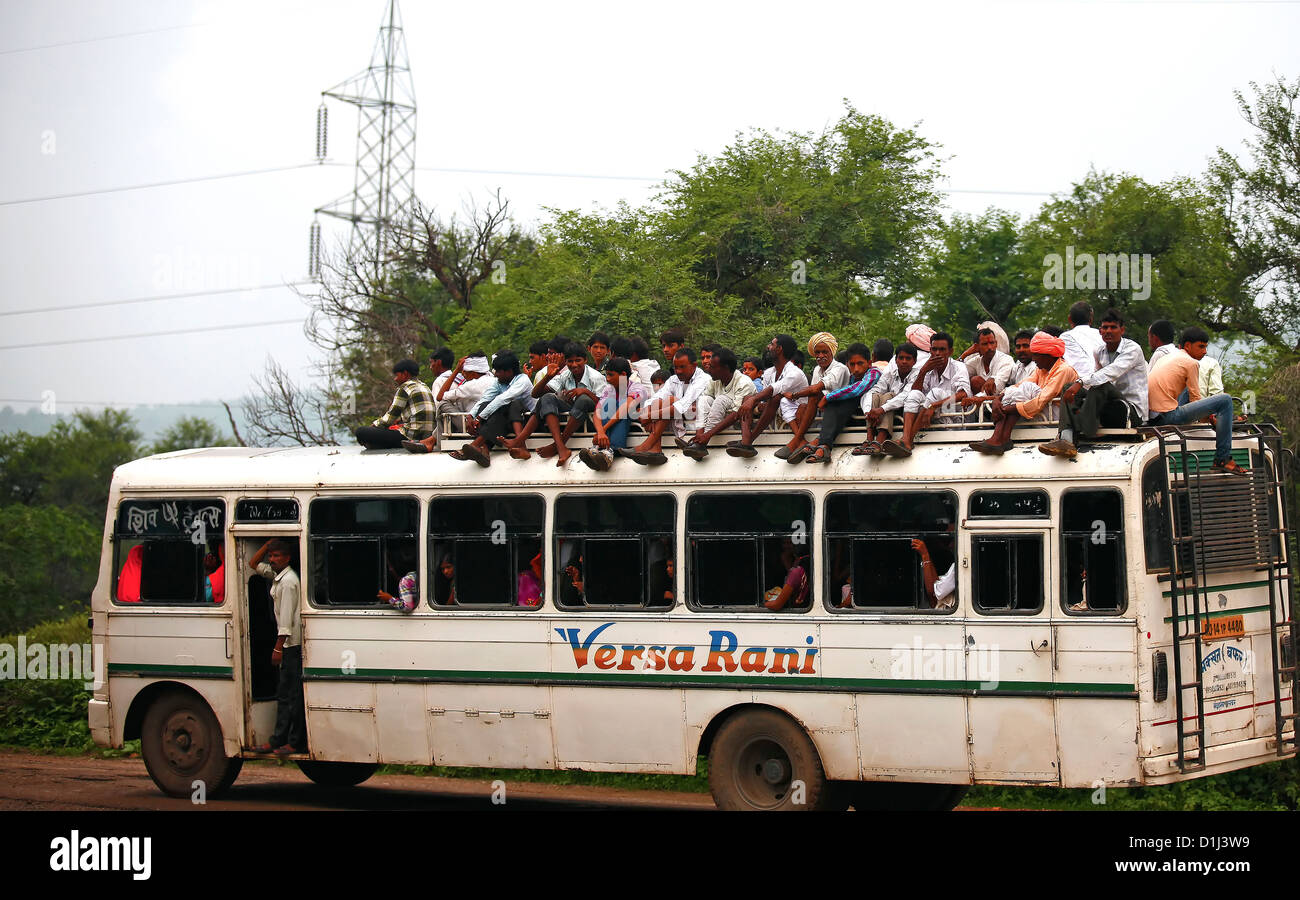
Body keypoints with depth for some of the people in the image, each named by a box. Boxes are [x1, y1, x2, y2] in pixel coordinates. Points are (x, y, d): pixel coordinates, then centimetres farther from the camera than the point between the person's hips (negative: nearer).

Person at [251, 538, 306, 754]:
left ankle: (296, 743, -4)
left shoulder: (288, 581, -15)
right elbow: (253, 564, 27)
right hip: (287, 644, 10)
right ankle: (279, 740, 14)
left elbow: (286, 618, -19)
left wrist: (278, 648, -20)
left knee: (293, 694, -6)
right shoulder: (276, 576, 13)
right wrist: (268, 545, 12)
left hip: (291, 644, -10)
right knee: (284, 694, 11)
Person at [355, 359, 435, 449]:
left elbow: (390, 418, -5)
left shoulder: (405, 388, -5)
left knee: (360, 431, -17)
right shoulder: (424, 386, 22)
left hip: (411, 435, -10)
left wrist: (373, 425, 7)